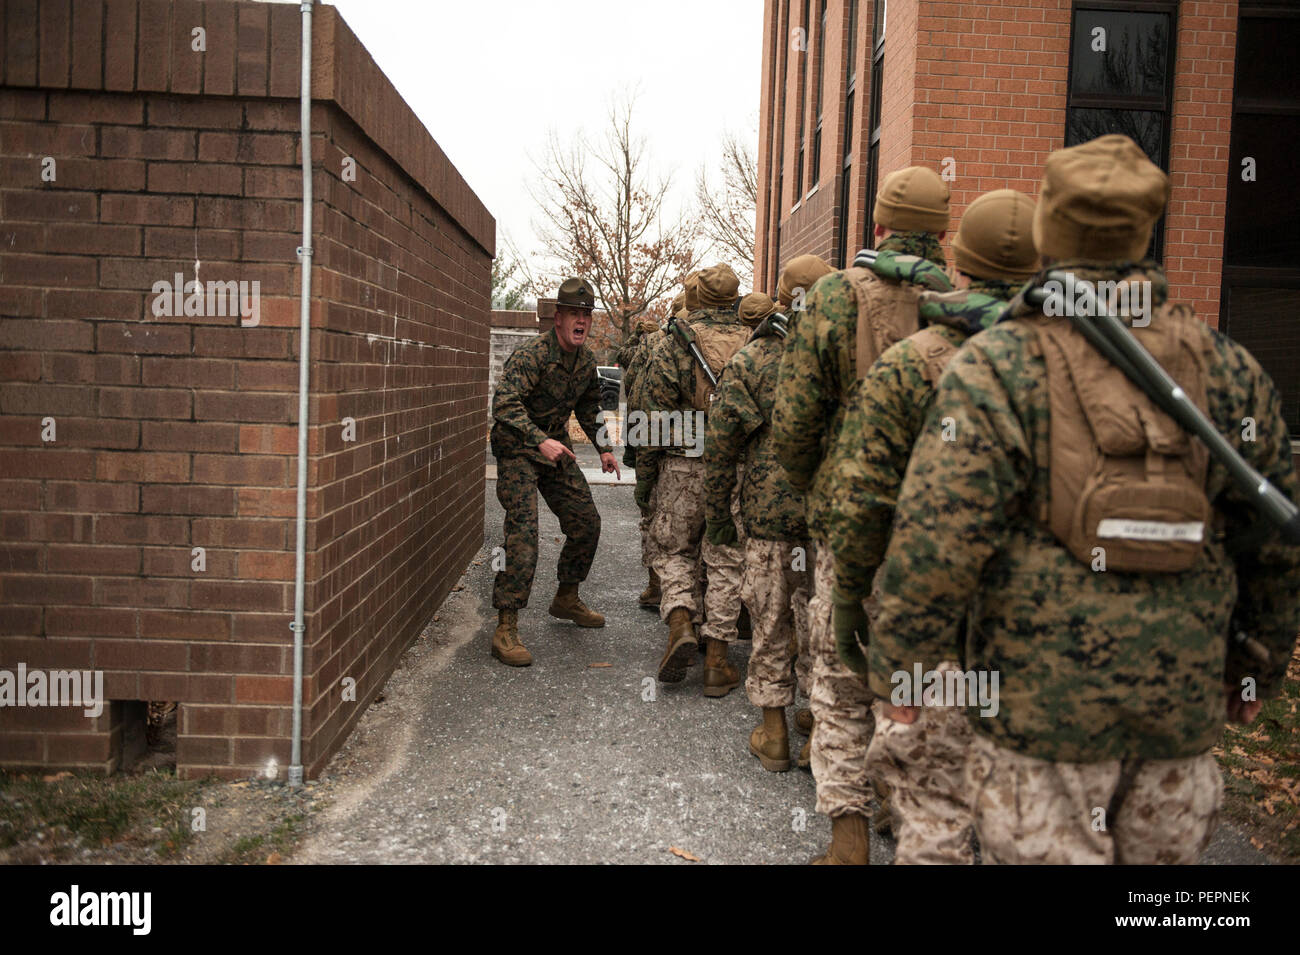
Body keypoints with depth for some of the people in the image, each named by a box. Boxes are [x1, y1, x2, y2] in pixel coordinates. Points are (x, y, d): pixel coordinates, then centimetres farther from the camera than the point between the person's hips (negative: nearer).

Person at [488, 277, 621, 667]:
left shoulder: (586, 361, 4)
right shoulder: (531, 354, -21)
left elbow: (589, 407, 21)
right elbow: (504, 403, -35)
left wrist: (603, 447, 13)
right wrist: (540, 440, -46)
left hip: (556, 447, 8)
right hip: (517, 449, -8)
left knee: (586, 522, 9)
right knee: (524, 532, -18)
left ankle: (566, 598, 31)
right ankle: (505, 628, -15)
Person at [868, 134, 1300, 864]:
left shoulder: (999, 366, -12)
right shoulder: (1226, 365, 3)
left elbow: (938, 537, -18)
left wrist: (901, 660, -5)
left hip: (1042, 698, -4)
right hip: (1184, 697, 5)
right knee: (1164, 851, 21)